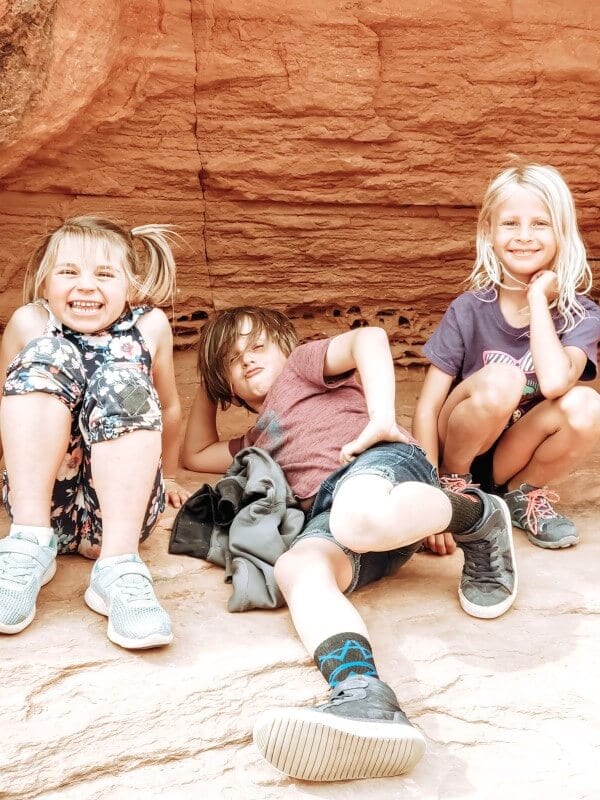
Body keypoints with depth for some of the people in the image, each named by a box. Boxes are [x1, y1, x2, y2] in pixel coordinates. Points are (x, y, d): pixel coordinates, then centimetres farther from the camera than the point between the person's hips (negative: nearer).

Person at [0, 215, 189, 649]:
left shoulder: (151, 325, 0)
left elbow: (168, 406, 14)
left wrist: (167, 476, 26)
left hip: (118, 508, 0)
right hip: (42, 498, 0)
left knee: (123, 378, -25)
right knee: (48, 356, -19)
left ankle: (118, 567, -30)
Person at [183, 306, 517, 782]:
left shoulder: (300, 365, 23)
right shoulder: (258, 441, 42)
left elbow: (370, 337, 5)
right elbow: (195, 455, 54)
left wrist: (382, 419, -8)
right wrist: (208, 389, 52)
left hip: (384, 460, -5)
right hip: (331, 517, 6)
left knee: (361, 519, -41)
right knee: (297, 566, -30)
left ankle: (479, 515, -11)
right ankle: (365, 698, -58)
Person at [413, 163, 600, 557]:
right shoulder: (469, 311, -12)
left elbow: (555, 381, -32)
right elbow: (427, 408, -12)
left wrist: (538, 297, -22)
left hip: (513, 460, 2)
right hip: (458, 456, -2)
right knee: (501, 381, -32)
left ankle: (523, 494, 0)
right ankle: (453, 481, -5)